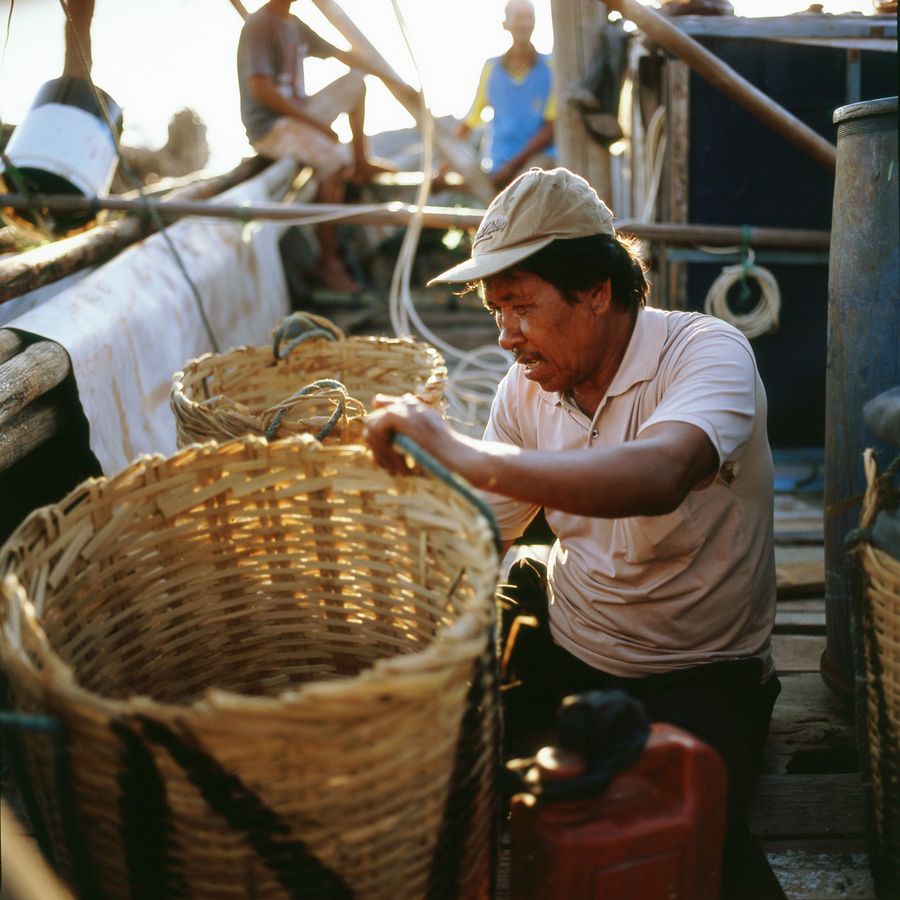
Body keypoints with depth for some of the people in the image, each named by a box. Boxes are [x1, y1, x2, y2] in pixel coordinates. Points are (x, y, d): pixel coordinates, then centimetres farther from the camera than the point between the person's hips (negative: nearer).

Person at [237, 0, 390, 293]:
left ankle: (360, 163, 11)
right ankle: (328, 260, -24)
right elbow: (260, 88, -25)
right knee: (335, 160, -31)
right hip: (269, 125, -9)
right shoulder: (259, 25, -15)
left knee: (355, 81, 11)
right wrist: (315, 123, -24)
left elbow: (340, 55, 21)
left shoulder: (294, 25, 13)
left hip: (299, 113, 9)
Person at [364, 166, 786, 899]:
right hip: (563, 653, 5)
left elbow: (658, 477, -42)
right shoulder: (528, 387, -1)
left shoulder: (706, 352, -19)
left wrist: (461, 453, -45)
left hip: (701, 679, -5)